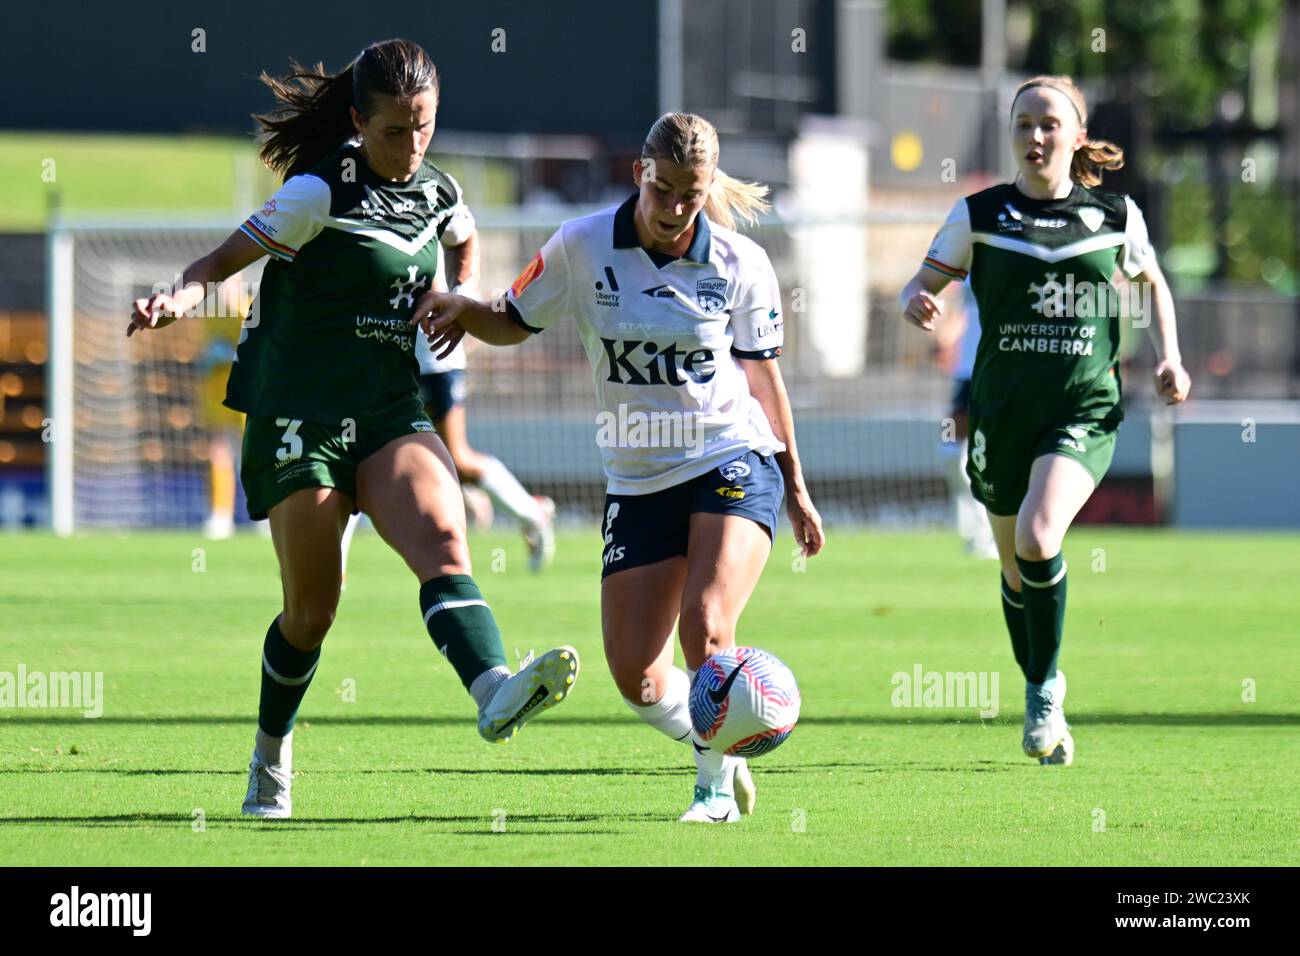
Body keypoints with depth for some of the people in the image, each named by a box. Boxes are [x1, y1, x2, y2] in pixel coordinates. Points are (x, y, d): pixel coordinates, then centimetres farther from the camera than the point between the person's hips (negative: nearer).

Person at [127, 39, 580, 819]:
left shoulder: (438, 194, 8)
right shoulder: (321, 193, -10)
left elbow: (464, 238, 33)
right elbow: (224, 259, -13)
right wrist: (180, 298, -33)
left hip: (389, 413, 4)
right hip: (299, 418, -4)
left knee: (443, 542, -23)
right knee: (313, 608, 1)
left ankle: (496, 695, -45)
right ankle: (271, 760, 25)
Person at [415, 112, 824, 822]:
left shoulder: (740, 265, -4)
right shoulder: (582, 247, -4)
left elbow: (762, 378, 8)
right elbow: (511, 323, 10)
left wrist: (796, 489, 14)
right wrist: (459, 308, -13)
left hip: (734, 466, -3)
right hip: (638, 483, 3)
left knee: (704, 628, -25)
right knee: (634, 675, -3)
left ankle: (715, 787, -4)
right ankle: (722, 753, 26)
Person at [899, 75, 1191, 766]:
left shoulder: (1116, 216, 3)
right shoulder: (979, 216, 0)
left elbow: (1152, 282, 19)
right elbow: (923, 283, 2)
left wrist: (1169, 357, 6)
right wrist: (916, 303, -22)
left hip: (1086, 411, -2)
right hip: (1002, 414, 2)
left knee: (1039, 539, -25)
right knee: (1016, 569, 11)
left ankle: (1046, 686, -5)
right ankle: (1043, 703, 34)